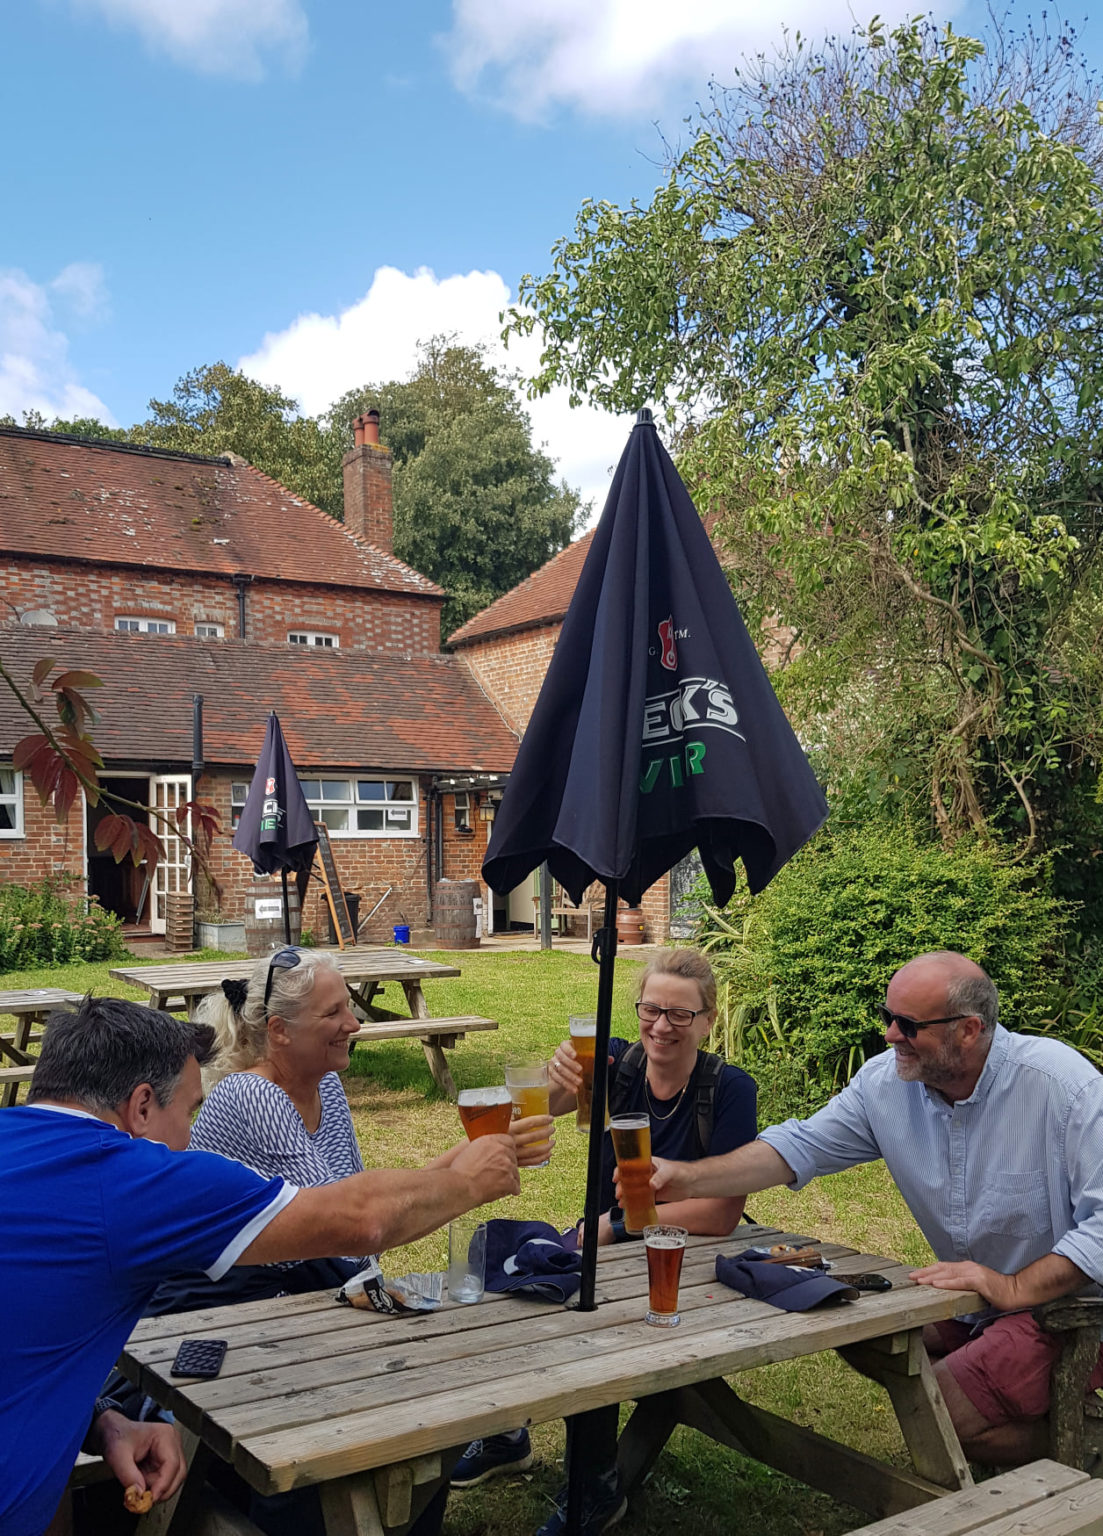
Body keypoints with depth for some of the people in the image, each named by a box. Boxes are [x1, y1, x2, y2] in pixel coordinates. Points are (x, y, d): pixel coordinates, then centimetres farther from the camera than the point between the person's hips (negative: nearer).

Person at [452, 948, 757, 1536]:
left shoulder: (730, 1090, -17)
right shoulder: (618, 1062, -8)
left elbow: (720, 1214, -19)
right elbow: (542, 1108, -26)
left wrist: (617, 1223, -14)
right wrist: (558, 1083, -49)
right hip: (603, 1242, 4)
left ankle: (598, 1489, -1)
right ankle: (504, 1436, 15)